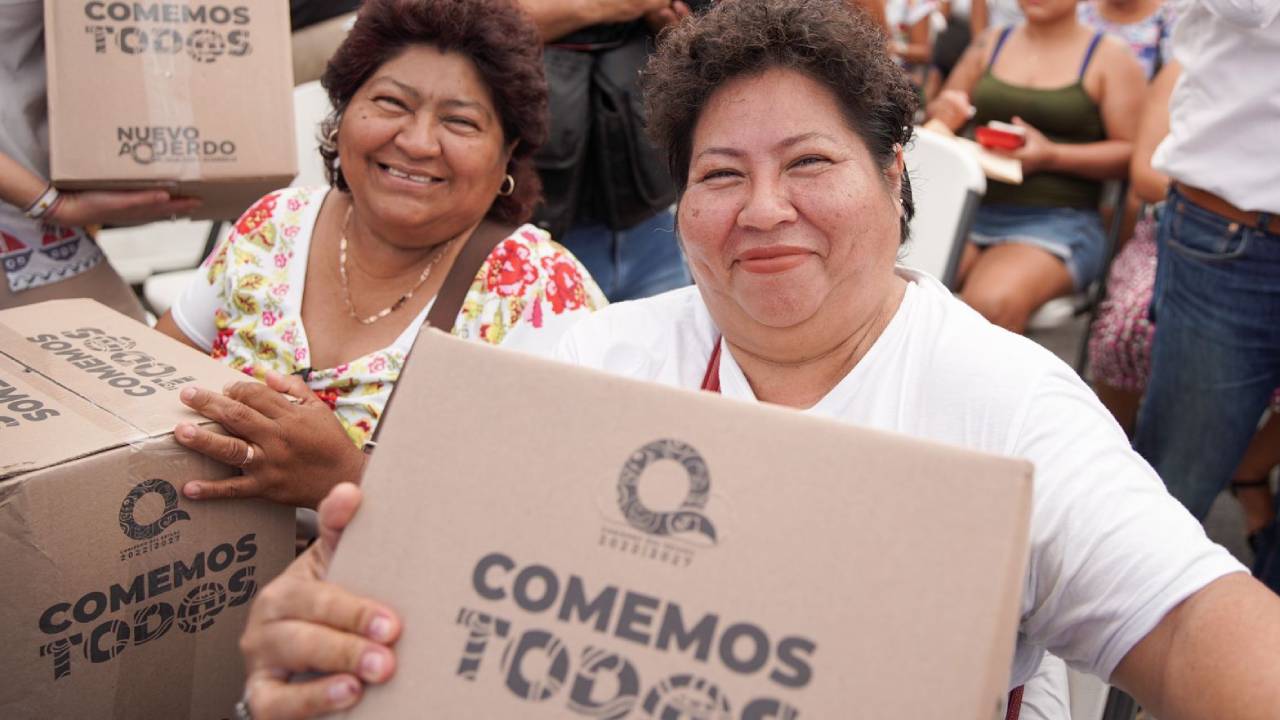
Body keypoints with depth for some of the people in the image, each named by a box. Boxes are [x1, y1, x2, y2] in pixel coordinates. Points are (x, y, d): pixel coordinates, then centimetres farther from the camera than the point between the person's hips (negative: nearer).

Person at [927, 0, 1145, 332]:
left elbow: (1131, 153, 1)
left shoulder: (1109, 56, 8)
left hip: (1058, 220, -3)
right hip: (969, 206, 3)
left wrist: (1051, 156, -13)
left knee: (991, 303, -35)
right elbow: (938, 113, 24)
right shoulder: (991, 43, 19)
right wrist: (943, 115, 0)